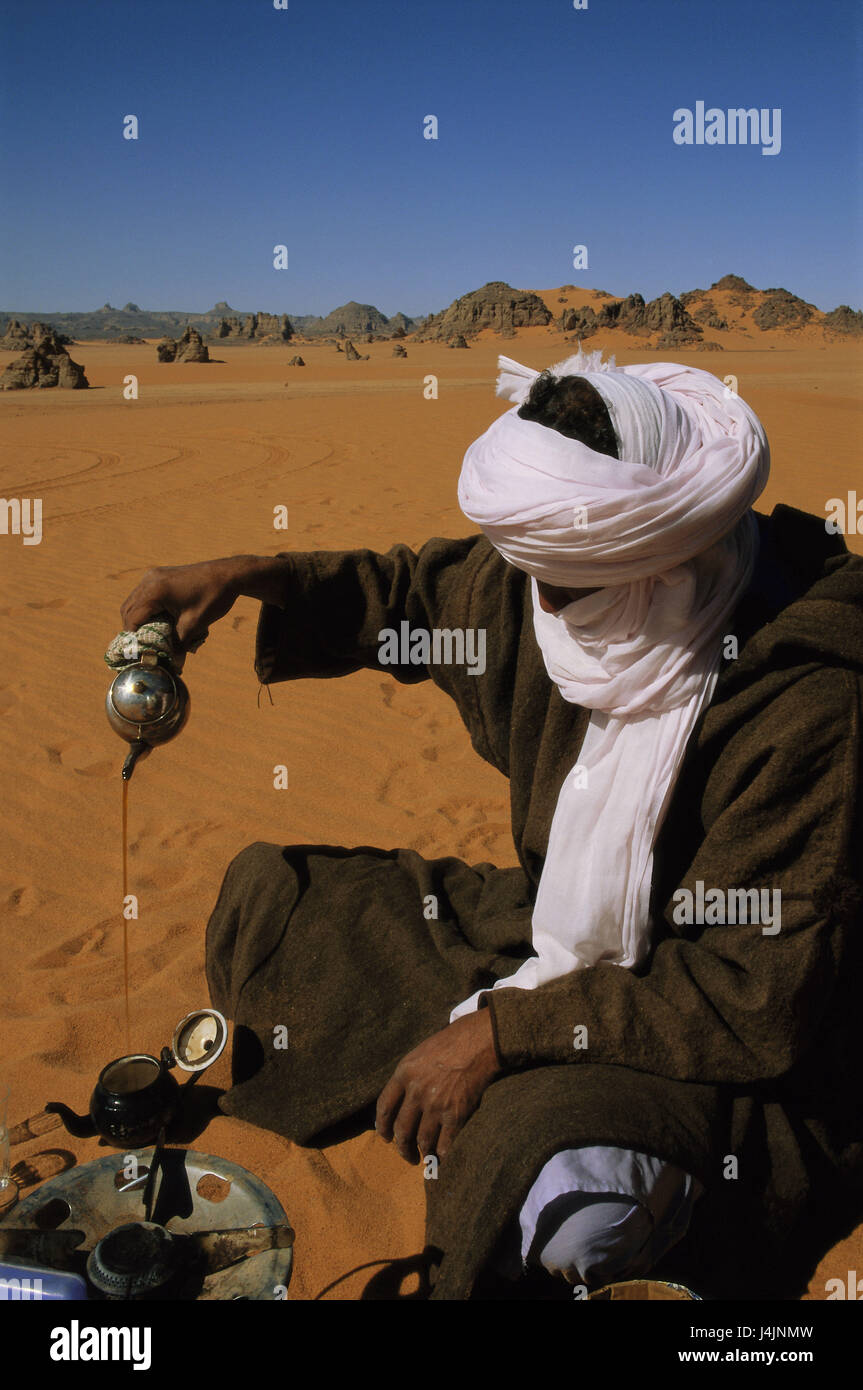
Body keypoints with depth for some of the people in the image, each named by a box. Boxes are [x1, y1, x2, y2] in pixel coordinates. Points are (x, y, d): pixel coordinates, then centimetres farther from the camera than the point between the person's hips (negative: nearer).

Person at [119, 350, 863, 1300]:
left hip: (730, 1067, -7)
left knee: (553, 1176, -40)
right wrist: (249, 578, -4)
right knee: (264, 895, 5)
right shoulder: (584, 596, -8)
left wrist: (503, 1030, -26)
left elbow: (758, 1005, -27)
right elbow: (417, 592, 11)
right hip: (553, 949, 7)